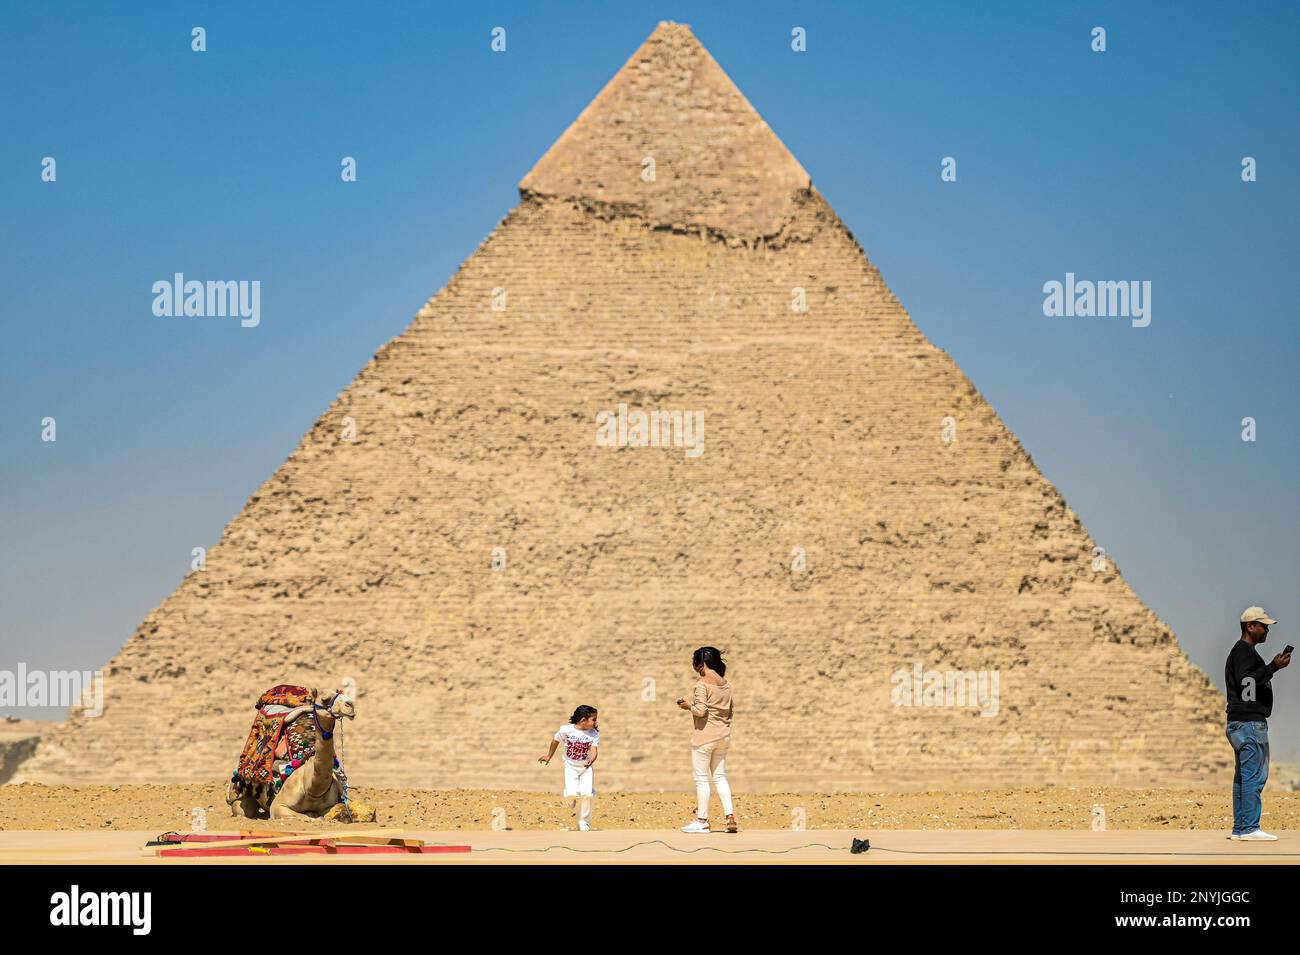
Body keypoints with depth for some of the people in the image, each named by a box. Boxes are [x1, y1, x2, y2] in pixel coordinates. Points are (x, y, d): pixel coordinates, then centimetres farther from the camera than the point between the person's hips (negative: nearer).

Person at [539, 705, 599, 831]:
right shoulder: (566, 730, -16)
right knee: (572, 793, -21)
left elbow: (594, 750, -24)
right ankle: (572, 797, 20)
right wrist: (549, 756, 15)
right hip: (570, 765, -1)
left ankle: (584, 825, 5)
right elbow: (555, 740, 2)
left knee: (587, 794, -12)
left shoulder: (594, 734, -13)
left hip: (586, 767, 1)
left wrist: (591, 760, -47)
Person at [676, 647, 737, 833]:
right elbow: (729, 712, 13)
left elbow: (700, 711, -21)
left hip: (704, 734, -7)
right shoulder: (726, 684, 9)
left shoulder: (702, 684, -14)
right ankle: (730, 817, 6)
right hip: (723, 734, 7)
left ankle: (702, 821, 3)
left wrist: (688, 705, -3)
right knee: (720, 776, 13)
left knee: (701, 778, 1)